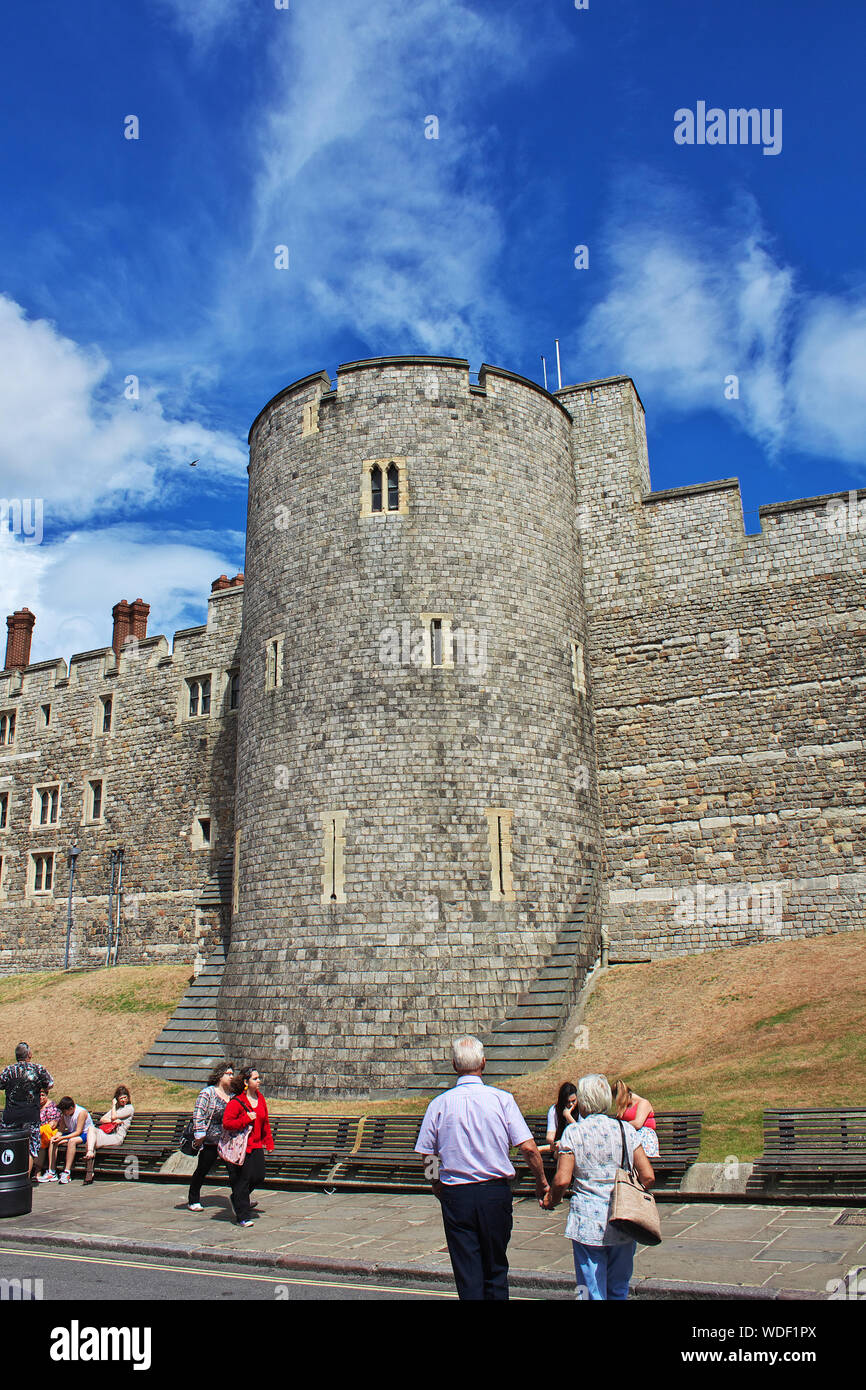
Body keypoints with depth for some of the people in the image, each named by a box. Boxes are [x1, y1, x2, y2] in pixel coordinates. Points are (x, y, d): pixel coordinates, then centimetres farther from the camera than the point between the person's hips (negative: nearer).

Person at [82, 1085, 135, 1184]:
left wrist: (114, 1105, 9)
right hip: (107, 1134, 6)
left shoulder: (130, 1108, 5)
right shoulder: (115, 1108, 28)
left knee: (91, 1142, -24)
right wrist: (113, 1120, -4)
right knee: (91, 1128, -25)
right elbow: (101, 1120, 14)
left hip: (116, 1137, -6)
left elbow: (113, 1116, -7)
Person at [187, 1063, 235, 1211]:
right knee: (202, 1170, 8)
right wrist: (200, 1135, -17)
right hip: (209, 1141, -4)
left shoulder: (233, 1095, 10)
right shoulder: (207, 1093, -8)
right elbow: (198, 1115, -12)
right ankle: (193, 1200, 25)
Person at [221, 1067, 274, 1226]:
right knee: (242, 1180, -2)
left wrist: (269, 1142, 15)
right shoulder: (236, 1102, -14)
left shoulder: (260, 1098, 8)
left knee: (259, 1177, 5)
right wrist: (247, 1119, -23)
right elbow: (226, 1123, -19)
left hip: (256, 1146, 7)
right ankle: (243, 1217, 9)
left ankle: (238, 1199, 32)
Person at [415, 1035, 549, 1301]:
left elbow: (427, 1156, 0)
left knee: (467, 1272, 9)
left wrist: (437, 1185, 17)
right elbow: (528, 1148, -9)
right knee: (496, 1269, 17)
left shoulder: (439, 1104, -4)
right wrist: (541, 1182, 6)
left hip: (455, 1195, 0)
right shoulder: (502, 1099, -6)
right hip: (495, 1191, 0)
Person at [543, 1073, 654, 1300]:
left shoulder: (573, 1132, -5)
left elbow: (562, 1180, -10)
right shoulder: (626, 1129, 2)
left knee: (591, 1290, 5)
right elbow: (648, 1176, 0)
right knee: (619, 1289, 16)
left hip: (587, 1222, -3)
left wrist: (551, 1200, 9)